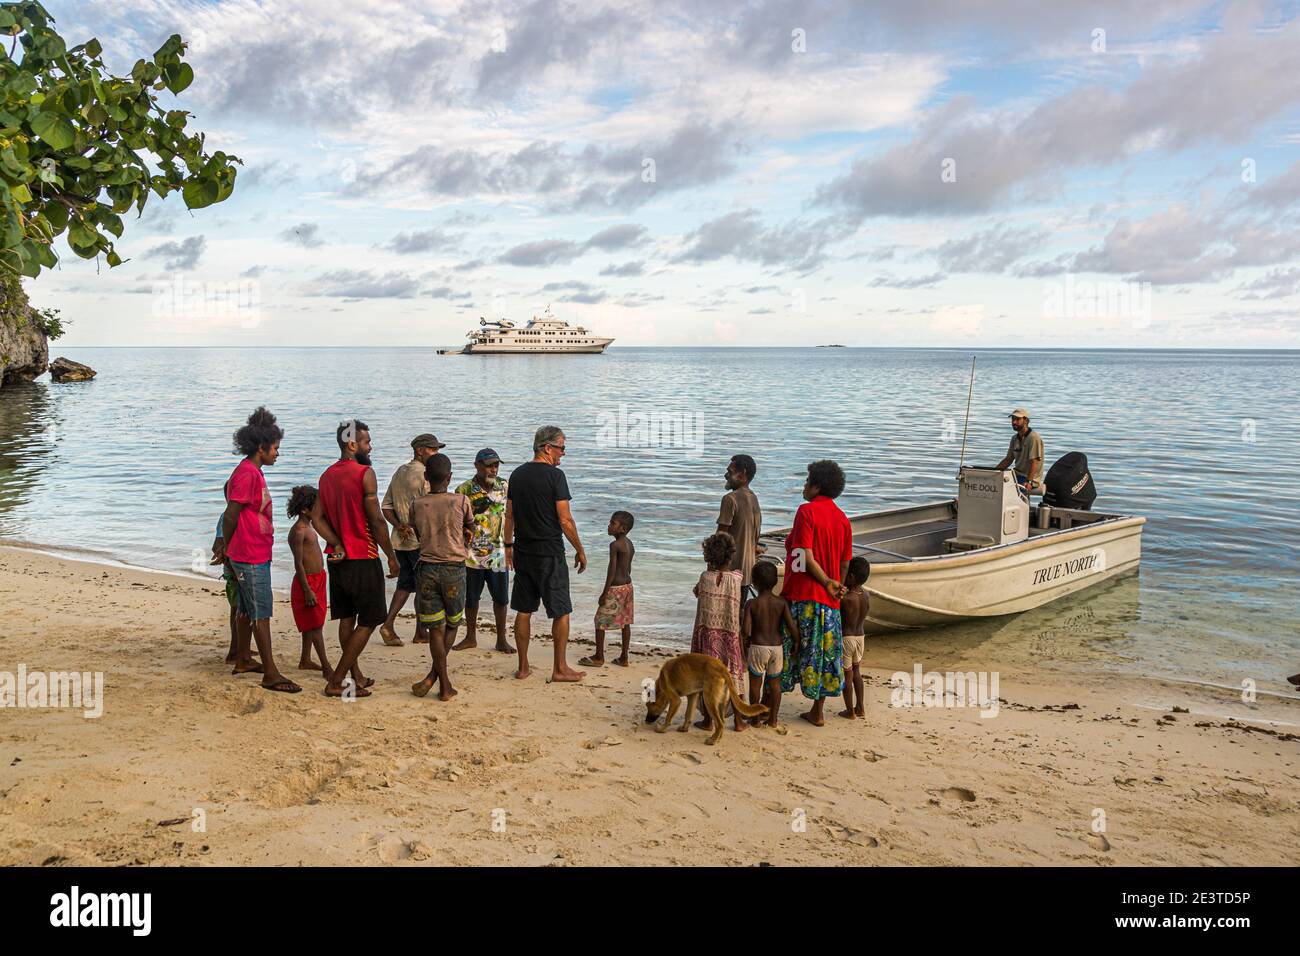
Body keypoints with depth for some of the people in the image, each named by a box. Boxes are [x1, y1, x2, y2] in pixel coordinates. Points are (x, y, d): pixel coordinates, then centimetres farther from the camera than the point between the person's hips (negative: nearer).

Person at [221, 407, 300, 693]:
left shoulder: (253, 472, 14)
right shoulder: (247, 474, -18)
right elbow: (230, 515, -18)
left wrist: (229, 551, 19)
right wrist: (229, 549, -6)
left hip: (258, 554, 10)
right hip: (251, 556, -10)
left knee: (248, 609, 18)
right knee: (261, 613, -8)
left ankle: (242, 660, 30)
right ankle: (271, 674, -6)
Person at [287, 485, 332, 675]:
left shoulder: (308, 527, 13)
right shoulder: (298, 531, -18)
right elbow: (298, 563, -20)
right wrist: (307, 590, -22)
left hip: (316, 579, 10)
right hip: (307, 581, -10)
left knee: (312, 623, 15)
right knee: (315, 624, -7)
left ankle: (305, 660, 25)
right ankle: (326, 666, -5)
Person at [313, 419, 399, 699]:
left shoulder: (327, 475, 8)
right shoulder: (365, 473, -15)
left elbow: (317, 518, 3)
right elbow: (376, 521, -17)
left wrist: (338, 545, -2)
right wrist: (391, 557, -8)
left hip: (339, 558, 8)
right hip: (363, 559, -8)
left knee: (346, 618, 15)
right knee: (368, 622, 2)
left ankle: (356, 676, 24)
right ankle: (336, 682, -1)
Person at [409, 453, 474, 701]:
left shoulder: (416, 505, 0)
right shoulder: (461, 501, -5)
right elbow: (470, 530, 13)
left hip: (427, 568, 1)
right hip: (454, 568, -1)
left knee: (436, 628, 5)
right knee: (451, 625, 15)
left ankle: (445, 685, 2)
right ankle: (434, 676, 10)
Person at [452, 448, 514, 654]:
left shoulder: (505, 487, 1)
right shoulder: (464, 490, -6)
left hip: (499, 554, 1)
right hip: (472, 555, -1)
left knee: (501, 598, 6)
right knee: (470, 598, 11)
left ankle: (501, 640, 19)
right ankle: (471, 637, 28)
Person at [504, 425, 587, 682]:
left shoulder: (517, 474, 7)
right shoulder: (555, 475, -13)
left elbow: (509, 516, 12)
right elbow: (565, 520, -14)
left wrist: (508, 546, 23)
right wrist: (580, 550, -4)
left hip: (523, 553, 6)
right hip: (550, 553, -6)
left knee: (524, 611, 12)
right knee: (561, 612, 5)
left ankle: (523, 667, 17)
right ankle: (560, 668, 9)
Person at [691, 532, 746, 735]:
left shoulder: (705, 577, -7)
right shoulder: (737, 578, -8)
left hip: (707, 633, 0)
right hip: (730, 634, 0)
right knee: (733, 676, 11)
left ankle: (708, 720, 13)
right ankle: (738, 720, 16)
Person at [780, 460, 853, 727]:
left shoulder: (807, 511, -11)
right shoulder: (842, 519, 9)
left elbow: (806, 557, -18)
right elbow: (845, 564, 10)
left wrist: (827, 582, -8)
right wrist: (835, 587, 15)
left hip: (801, 594, -6)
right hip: (829, 599, 6)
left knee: (787, 649, 4)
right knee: (824, 653, 11)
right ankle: (817, 712, 18)